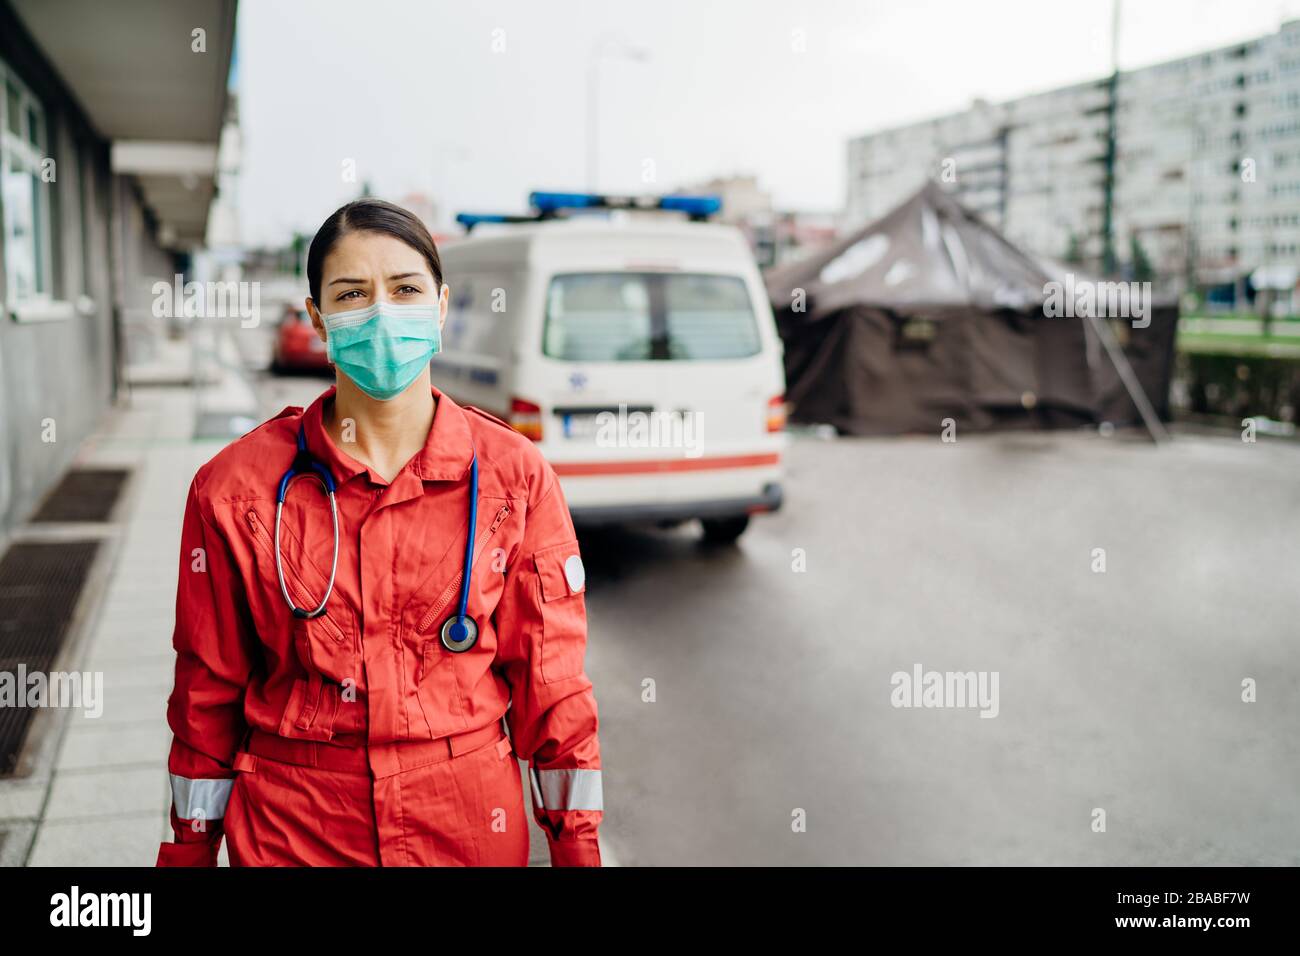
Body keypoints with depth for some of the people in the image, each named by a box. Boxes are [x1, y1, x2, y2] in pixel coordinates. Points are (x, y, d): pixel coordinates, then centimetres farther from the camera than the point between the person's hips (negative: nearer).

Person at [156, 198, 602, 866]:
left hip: (472, 821, 1)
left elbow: (548, 681, -3)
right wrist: (189, 850, 5)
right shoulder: (236, 487, -9)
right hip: (289, 833, 0)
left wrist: (577, 847, 0)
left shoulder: (514, 475, -8)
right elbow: (208, 697, 0)